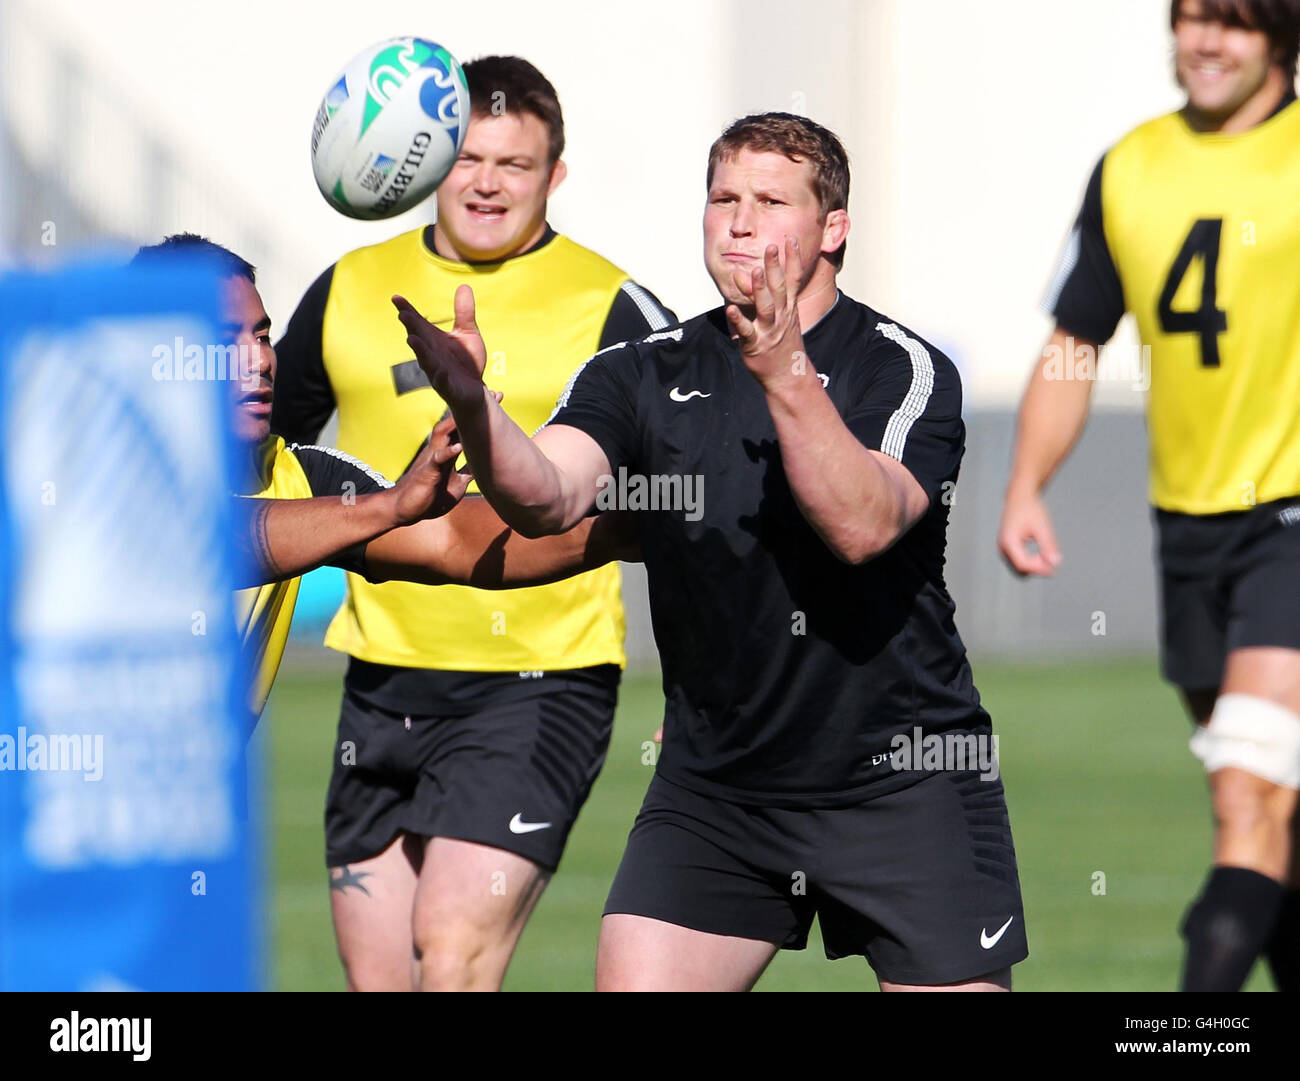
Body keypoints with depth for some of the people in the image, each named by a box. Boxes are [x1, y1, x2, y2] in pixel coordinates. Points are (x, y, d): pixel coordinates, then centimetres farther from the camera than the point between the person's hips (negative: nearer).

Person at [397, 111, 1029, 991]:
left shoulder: (906, 370, -7)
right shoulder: (648, 375, 2)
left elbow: (864, 527, -24)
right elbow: (545, 498, -16)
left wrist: (788, 377, -35)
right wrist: (472, 401, -36)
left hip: (902, 781, -2)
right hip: (714, 781, 2)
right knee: (632, 984, -11)